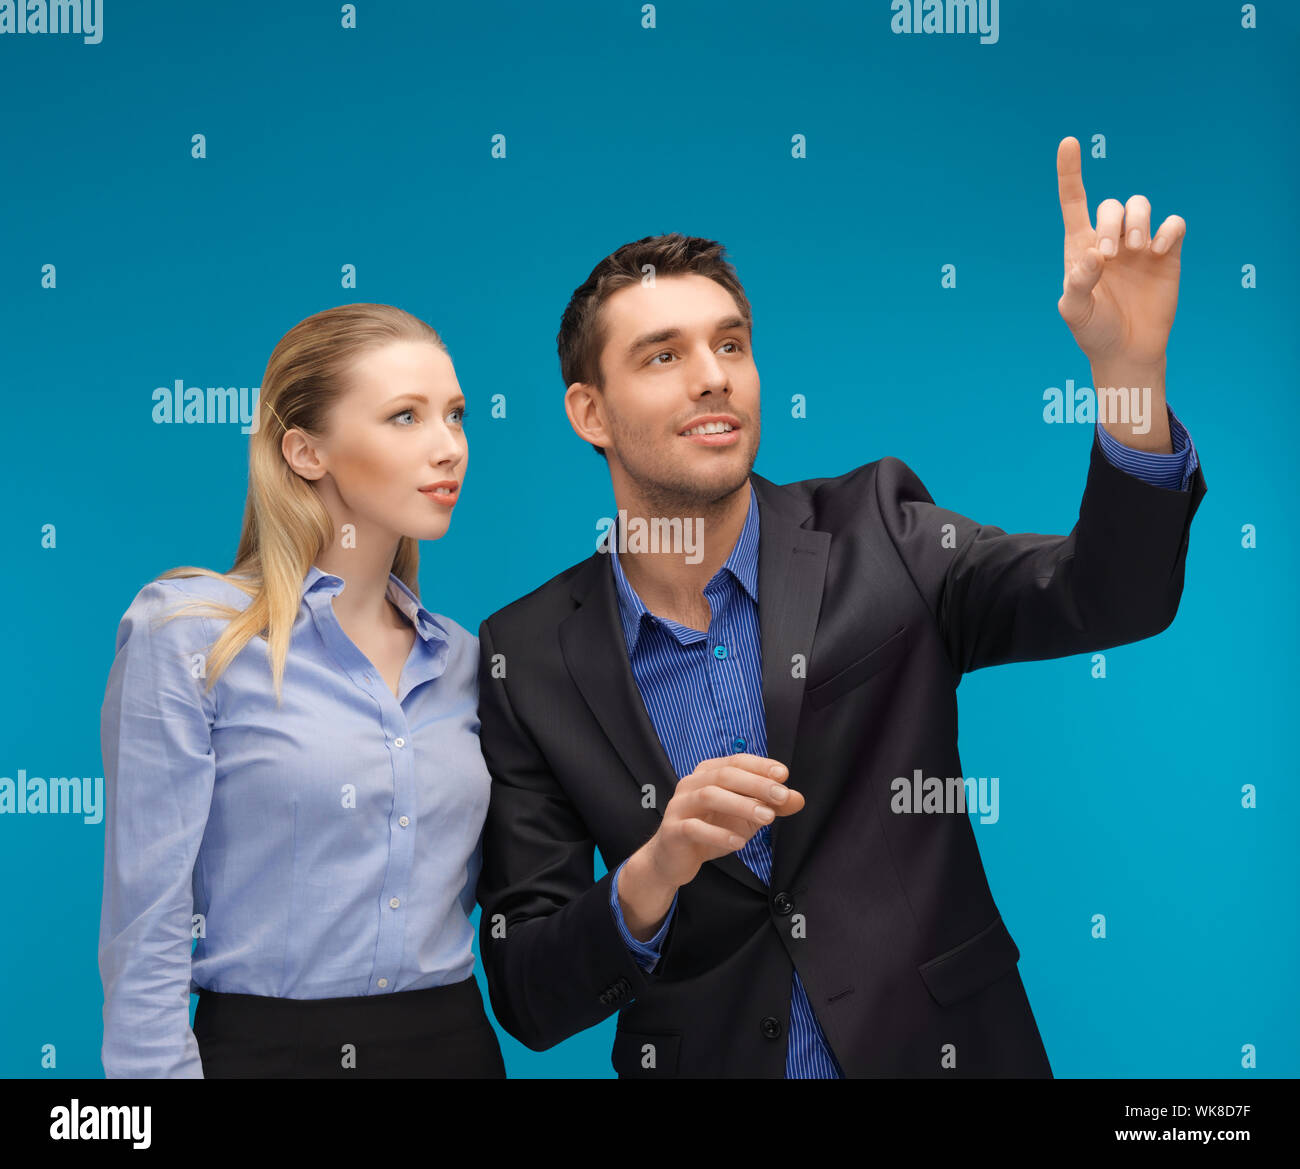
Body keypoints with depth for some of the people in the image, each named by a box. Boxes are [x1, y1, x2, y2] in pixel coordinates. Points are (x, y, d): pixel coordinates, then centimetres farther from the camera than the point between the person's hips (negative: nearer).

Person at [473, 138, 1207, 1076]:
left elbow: (1110, 597, -16)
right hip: (697, 1058, 0)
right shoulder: (527, 658, -8)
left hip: (939, 1049, 1)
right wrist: (652, 875, -27)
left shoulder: (872, 535, -7)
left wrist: (1130, 367, -30)